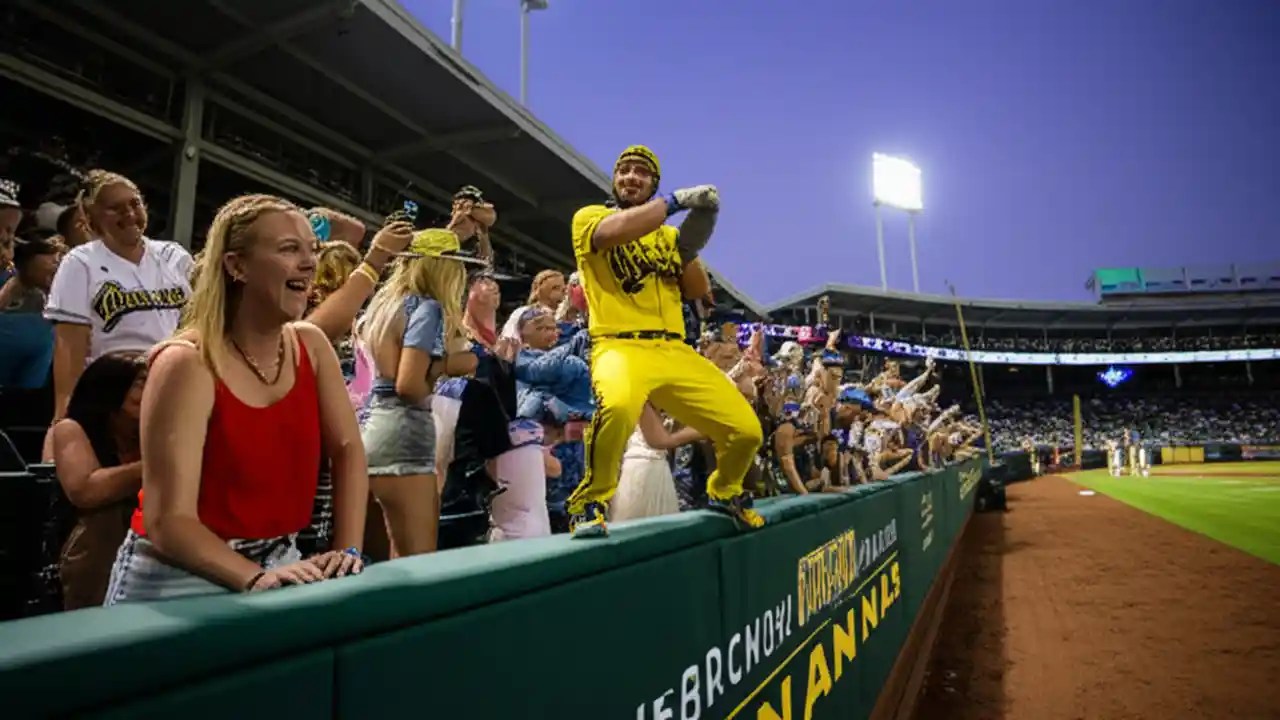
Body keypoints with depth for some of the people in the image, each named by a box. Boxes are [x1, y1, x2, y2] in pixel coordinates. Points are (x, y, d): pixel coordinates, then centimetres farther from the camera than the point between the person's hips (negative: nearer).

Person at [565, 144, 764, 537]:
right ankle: (591, 501, -13)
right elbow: (615, 231, -17)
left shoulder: (668, 234, 23)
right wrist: (675, 199, -9)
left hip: (676, 352, 5)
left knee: (746, 430, -3)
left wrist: (689, 251, -2)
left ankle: (723, 491, 31)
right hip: (620, 346, -5)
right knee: (618, 405, -40)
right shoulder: (589, 216, 9)